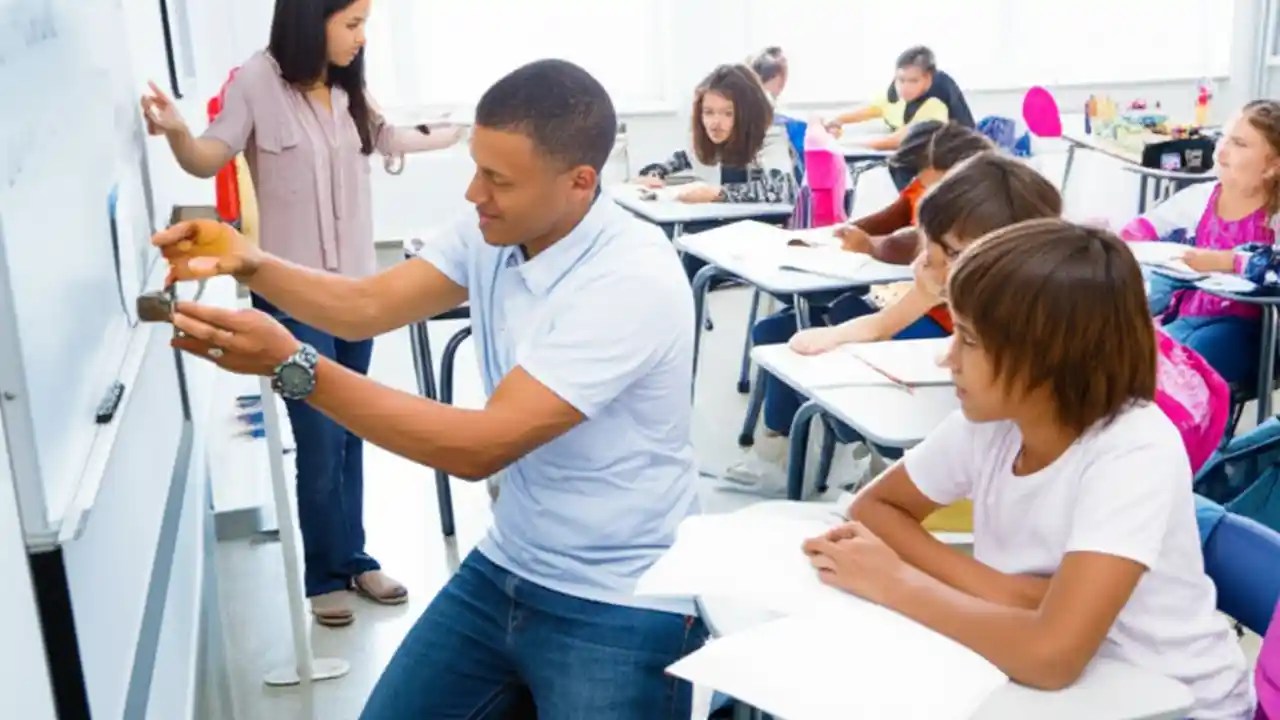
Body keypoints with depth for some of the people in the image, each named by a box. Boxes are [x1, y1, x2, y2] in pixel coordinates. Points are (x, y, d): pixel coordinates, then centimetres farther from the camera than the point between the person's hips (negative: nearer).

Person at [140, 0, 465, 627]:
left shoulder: (347, 90, 5)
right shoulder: (258, 82, -10)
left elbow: (387, 139, 23)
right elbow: (210, 158, -11)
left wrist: (458, 134, 35)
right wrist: (176, 133, -33)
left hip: (355, 287, 5)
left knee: (351, 435, 12)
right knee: (320, 442, -2)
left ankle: (354, 559, 26)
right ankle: (326, 575, 15)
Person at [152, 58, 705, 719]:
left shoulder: (634, 281, -25)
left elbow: (479, 446, -27)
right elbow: (368, 305, -1)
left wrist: (290, 366, -29)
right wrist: (250, 265, -18)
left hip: (620, 607, -7)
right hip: (504, 571, 7)